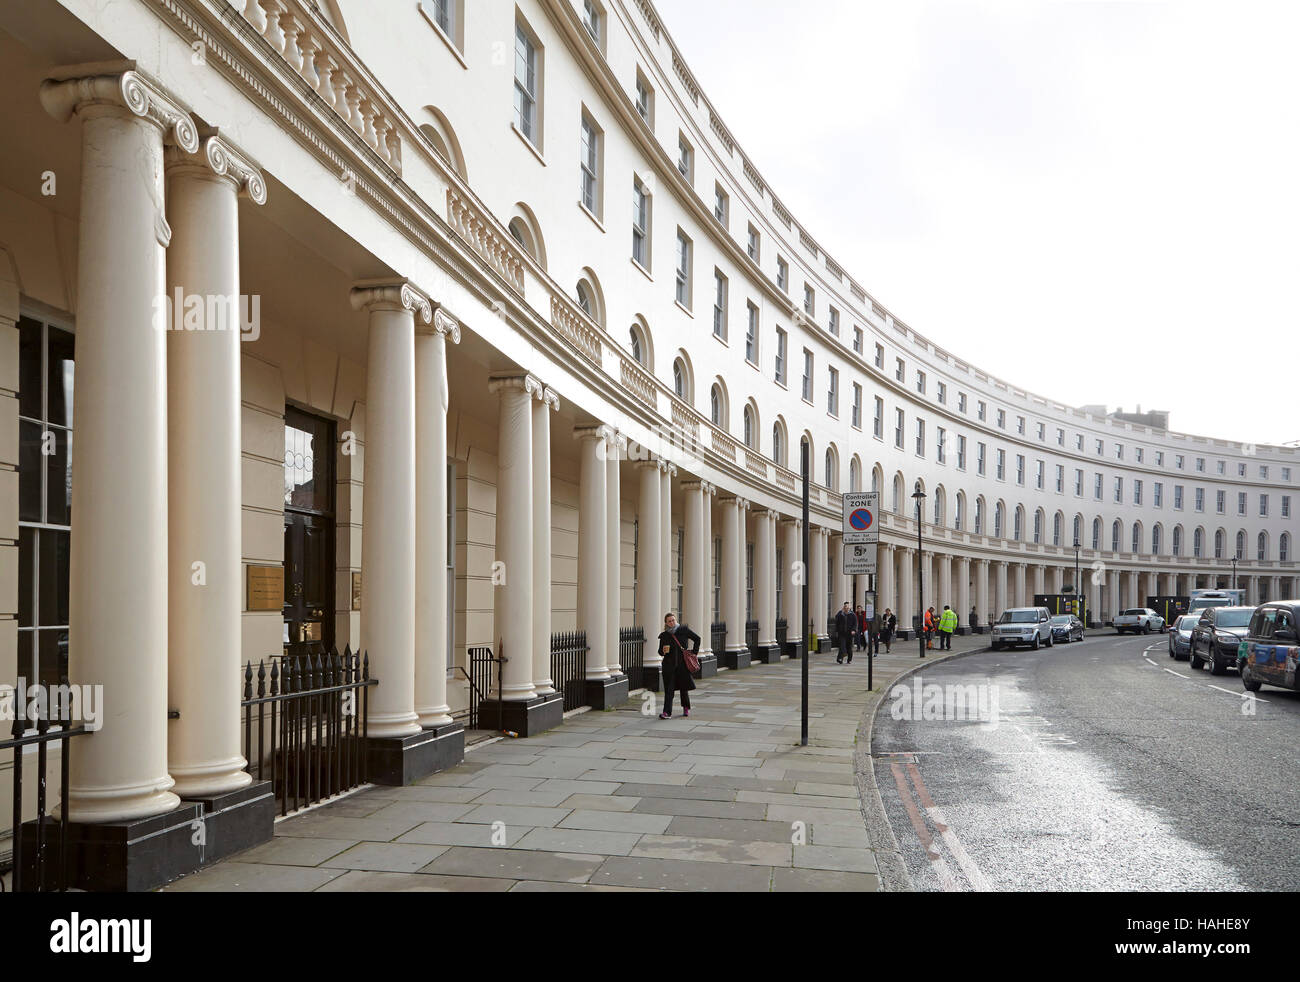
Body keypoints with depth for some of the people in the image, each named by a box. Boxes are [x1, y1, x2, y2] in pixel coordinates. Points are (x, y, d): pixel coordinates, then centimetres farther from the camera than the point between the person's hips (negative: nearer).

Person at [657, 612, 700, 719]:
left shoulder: (684, 630, 1)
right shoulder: (664, 635, 3)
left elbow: (697, 638, 11)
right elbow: (660, 651, 10)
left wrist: (694, 652, 6)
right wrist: (663, 651, -13)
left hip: (682, 663, 0)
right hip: (669, 665, 0)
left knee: (684, 687, 8)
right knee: (668, 689, -7)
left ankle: (686, 708, 31)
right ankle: (667, 712, -9)